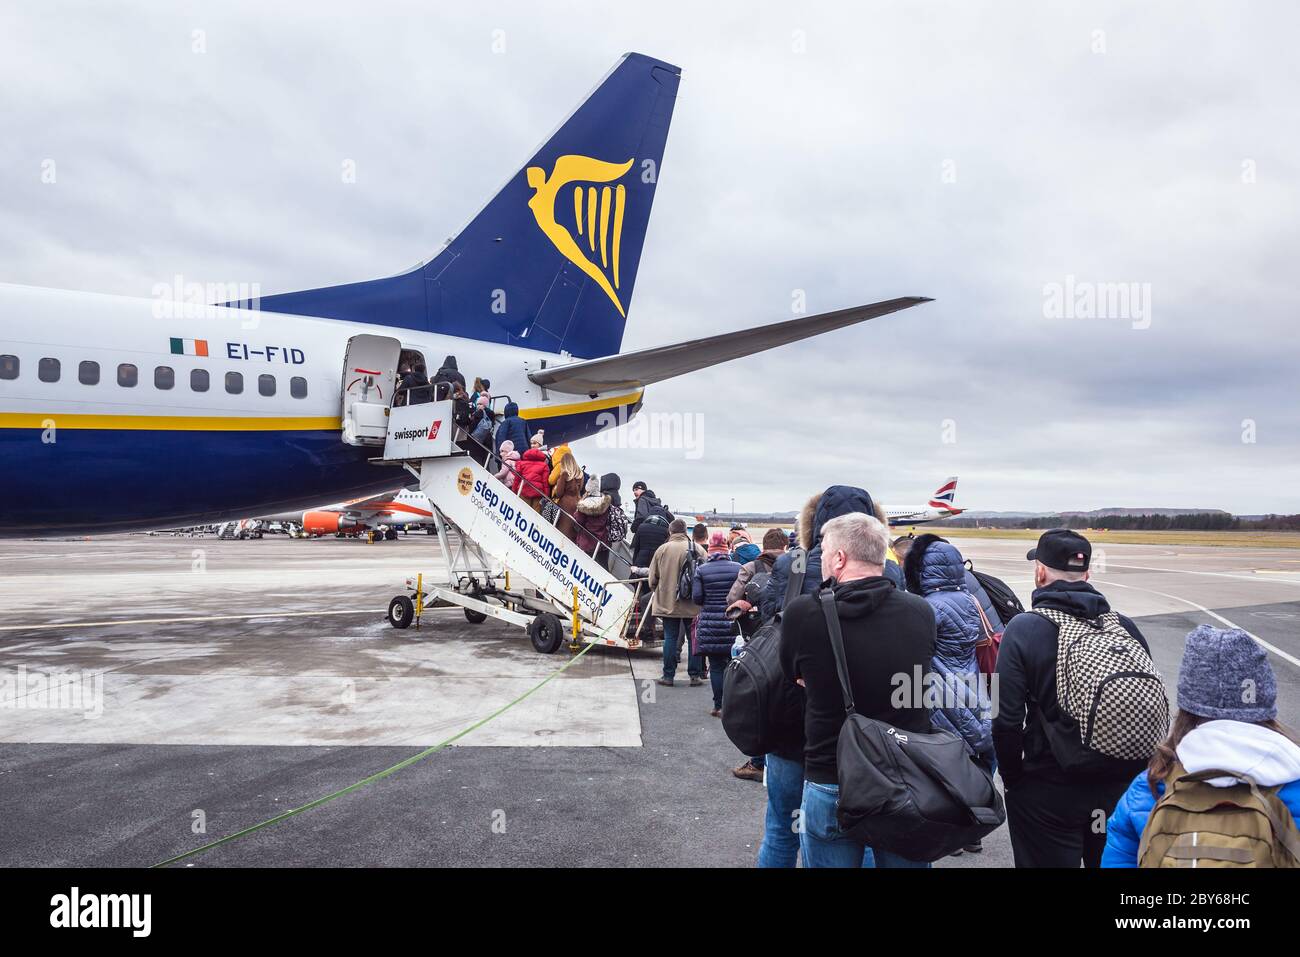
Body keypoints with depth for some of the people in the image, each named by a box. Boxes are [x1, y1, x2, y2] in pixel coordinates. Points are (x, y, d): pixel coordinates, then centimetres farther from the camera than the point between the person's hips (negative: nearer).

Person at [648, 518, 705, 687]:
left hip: (667, 602, 1)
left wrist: (656, 591, 21)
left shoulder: (662, 549, -4)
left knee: (670, 638, 8)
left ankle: (668, 676, 10)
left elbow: (653, 578, 1)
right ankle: (695, 675, 12)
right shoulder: (697, 549, -6)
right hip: (693, 604, 0)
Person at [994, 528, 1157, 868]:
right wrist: (1132, 771, 13)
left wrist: (1012, 777, -2)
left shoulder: (1022, 629, -15)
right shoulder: (1125, 628, -3)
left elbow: (1007, 721, -17)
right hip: (1122, 786, 4)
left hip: (1048, 792, -4)